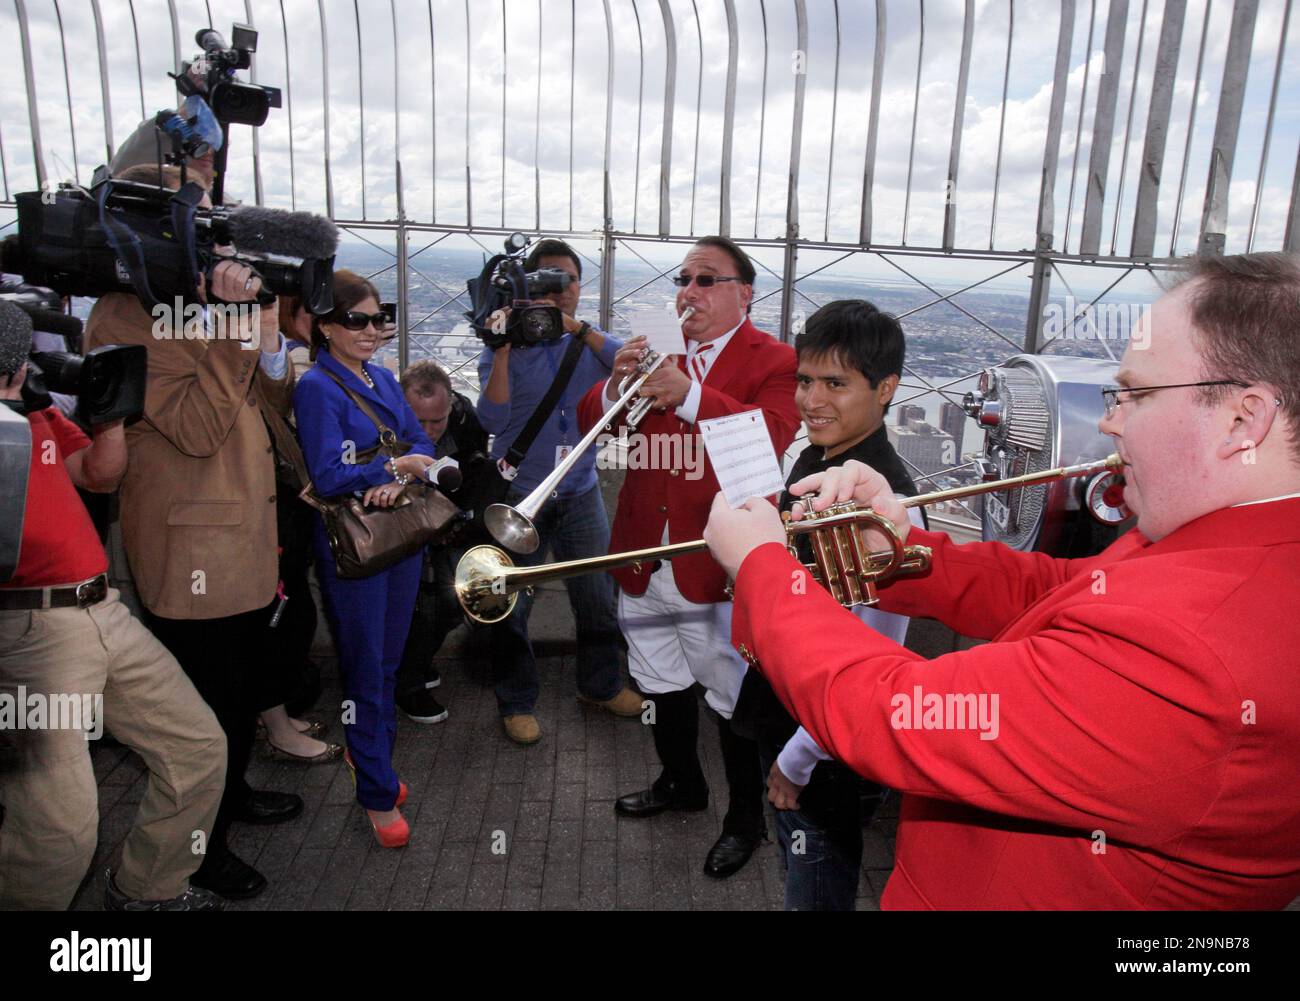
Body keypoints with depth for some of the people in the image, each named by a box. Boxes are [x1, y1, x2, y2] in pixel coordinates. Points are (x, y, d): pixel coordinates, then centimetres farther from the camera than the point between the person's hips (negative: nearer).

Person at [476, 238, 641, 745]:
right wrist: (503, 350, -21)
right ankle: (516, 702, 23)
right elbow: (492, 420, -14)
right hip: (519, 494, -2)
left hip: (580, 491, 2)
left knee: (598, 595, 10)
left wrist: (579, 328, -22)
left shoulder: (591, 341, 5)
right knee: (513, 603, 6)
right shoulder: (504, 346, -2)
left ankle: (600, 684, 32)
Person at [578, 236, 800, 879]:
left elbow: (775, 435, -24)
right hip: (644, 556, 6)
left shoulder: (772, 361, -6)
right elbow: (594, 422, 5)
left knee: (731, 695, 6)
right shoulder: (657, 350, 10)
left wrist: (691, 395, -33)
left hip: (715, 562, -6)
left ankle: (745, 818, 27)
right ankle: (681, 783, 44)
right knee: (661, 680, 22)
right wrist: (615, 387, -17)